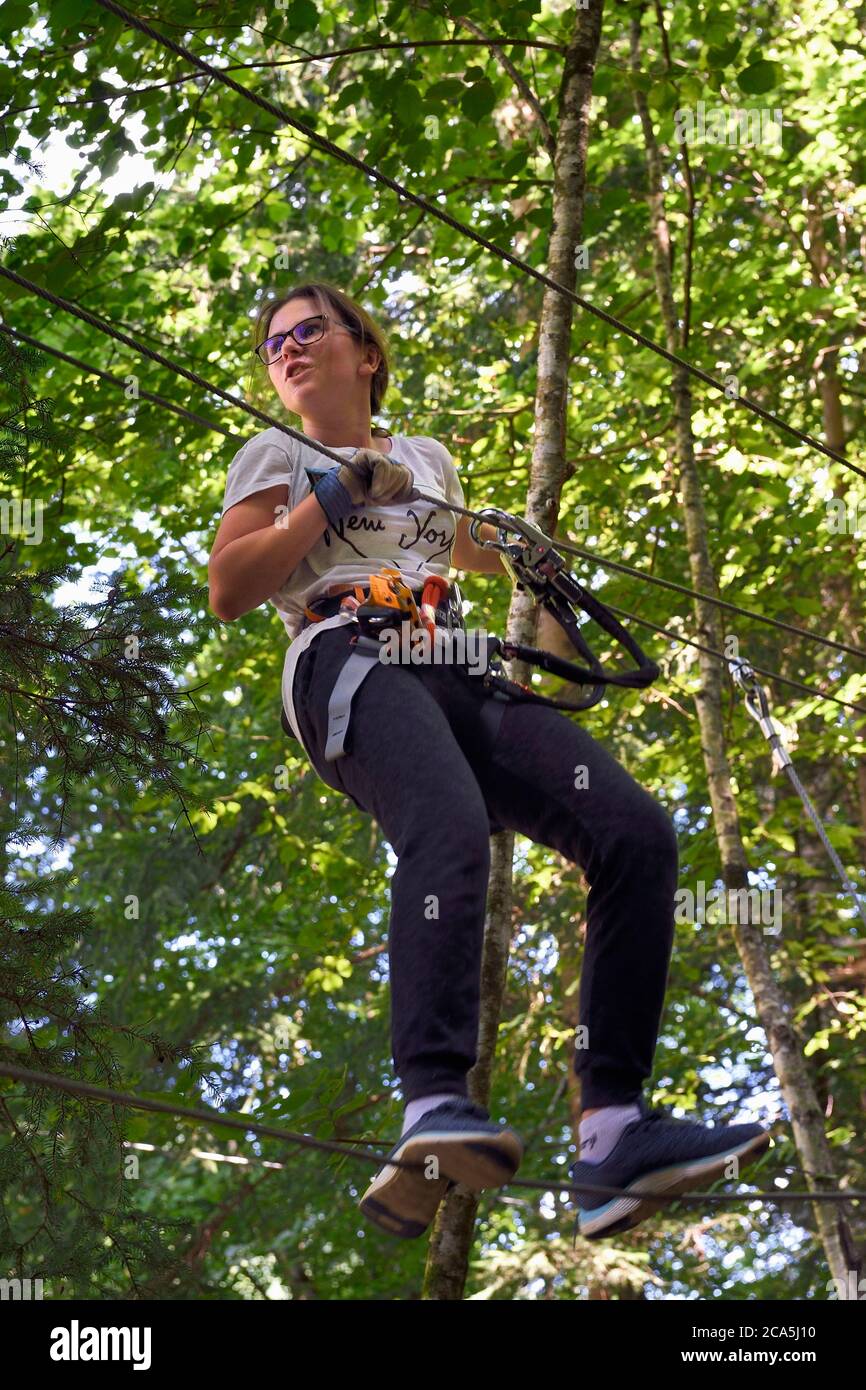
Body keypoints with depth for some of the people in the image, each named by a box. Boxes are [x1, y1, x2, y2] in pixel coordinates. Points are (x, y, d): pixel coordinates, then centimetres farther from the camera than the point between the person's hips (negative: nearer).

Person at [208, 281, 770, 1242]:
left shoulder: (426, 457, 32)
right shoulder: (278, 455, 20)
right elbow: (226, 595, 7)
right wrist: (331, 497, 2)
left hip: (457, 673, 5)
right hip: (347, 661, -5)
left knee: (636, 834, -20)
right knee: (451, 835, -39)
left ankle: (612, 1129, -28)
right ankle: (432, 1112, -54)